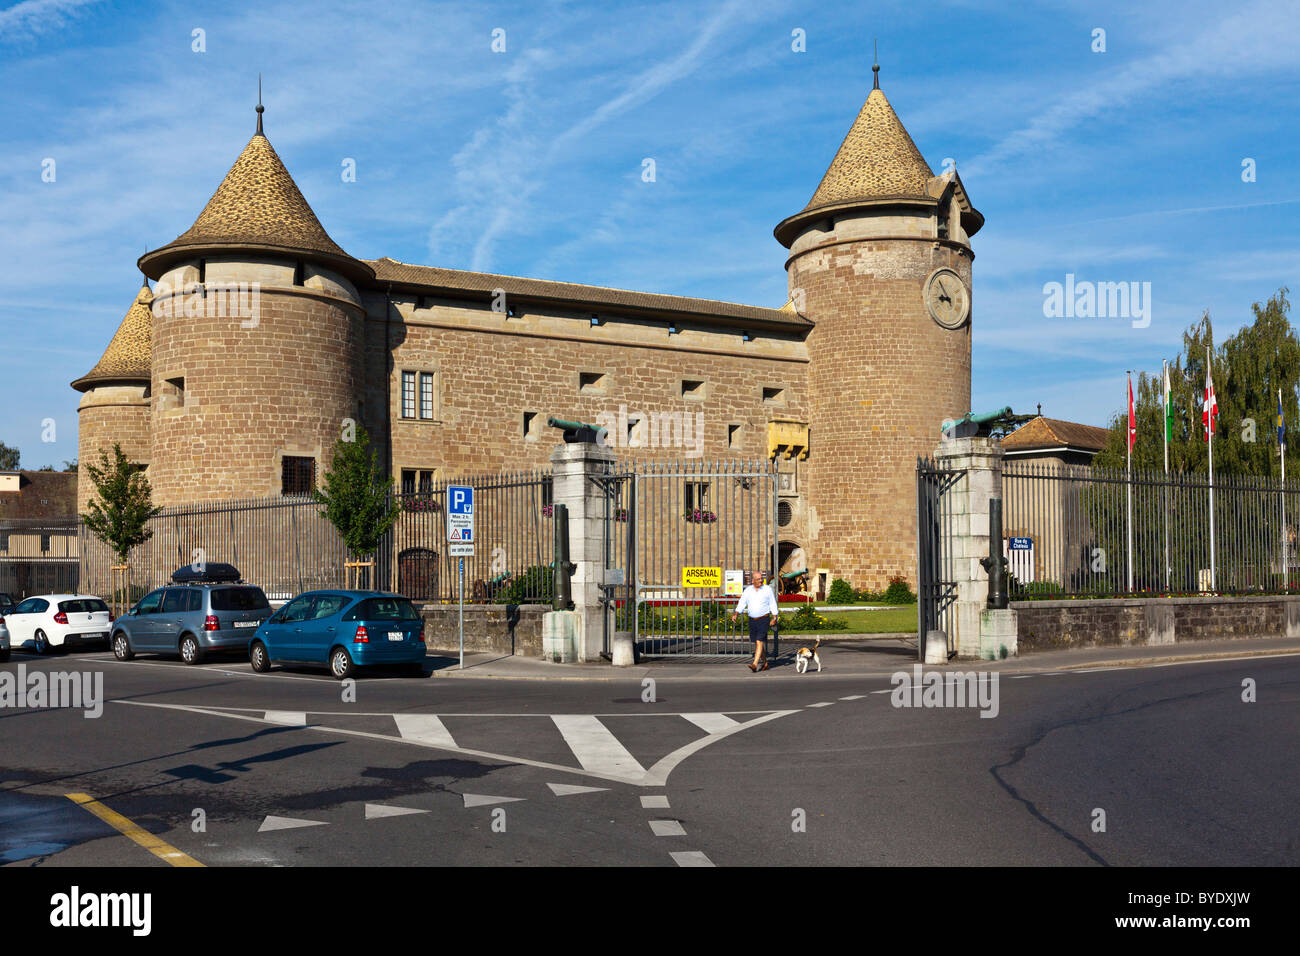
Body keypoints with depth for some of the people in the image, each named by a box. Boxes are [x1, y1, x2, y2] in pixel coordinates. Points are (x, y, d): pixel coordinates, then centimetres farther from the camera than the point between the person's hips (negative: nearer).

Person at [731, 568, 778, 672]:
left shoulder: (767, 589, -1)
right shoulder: (748, 590, 5)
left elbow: (772, 604, 3)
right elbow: (742, 603, 3)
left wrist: (774, 617, -4)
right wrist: (735, 614, -10)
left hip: (764, 619, -4)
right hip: (752, 620, 4)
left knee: (759, 641, -14)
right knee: (757, 642, 10)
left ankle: (755, 664, -20)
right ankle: (764, 663, 25)